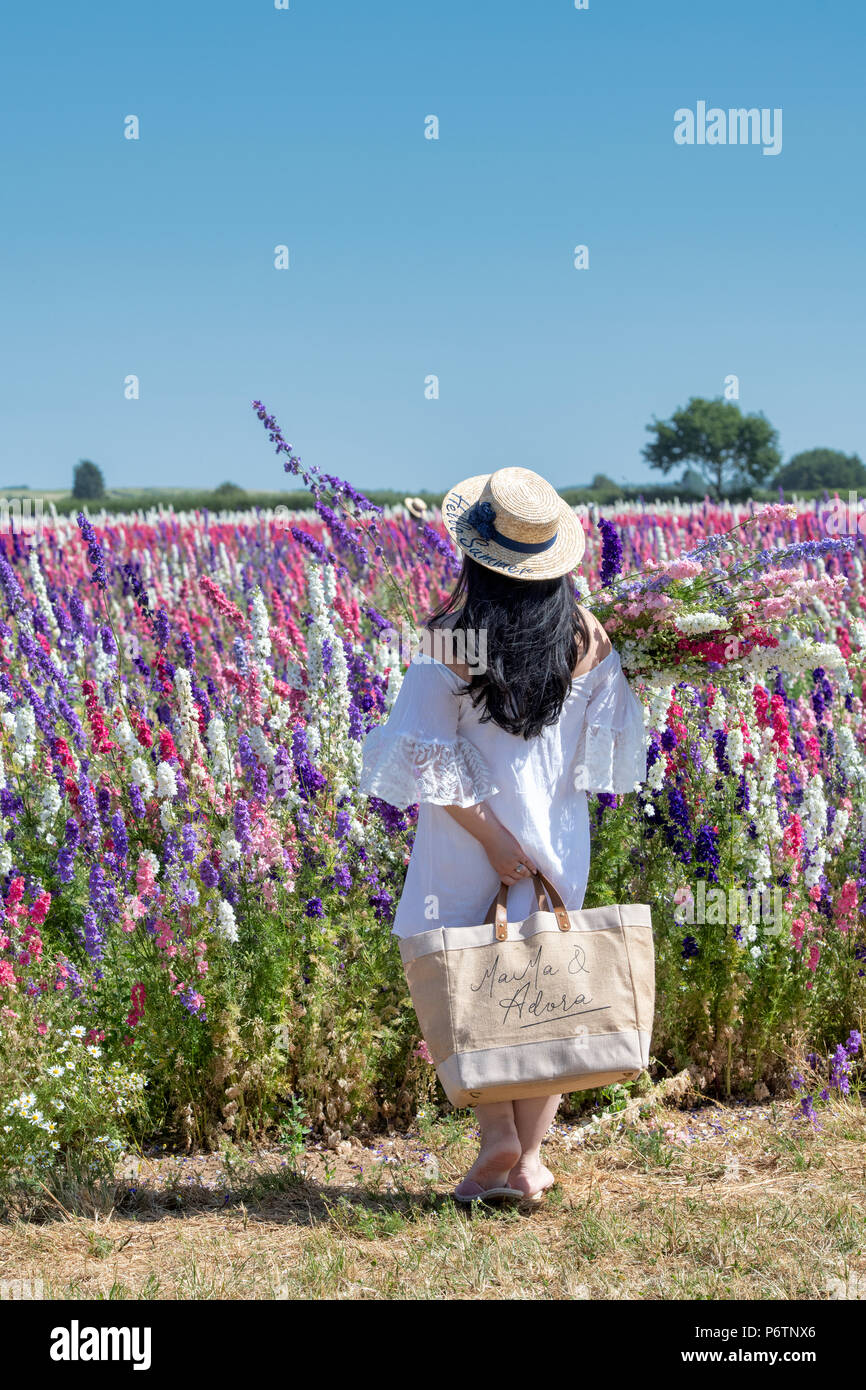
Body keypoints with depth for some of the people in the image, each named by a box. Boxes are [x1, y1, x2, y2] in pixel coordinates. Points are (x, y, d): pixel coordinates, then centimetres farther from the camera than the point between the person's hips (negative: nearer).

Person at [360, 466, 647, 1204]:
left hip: (471, 836, -3)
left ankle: (497, 1133, 0)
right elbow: (611, 737, 7)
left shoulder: (455, 637, -13)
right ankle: (530, 1156, 16)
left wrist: (491, 832, -11)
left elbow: (430, 754, -15)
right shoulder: (586, 632, -3)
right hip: (559, 831, 3)